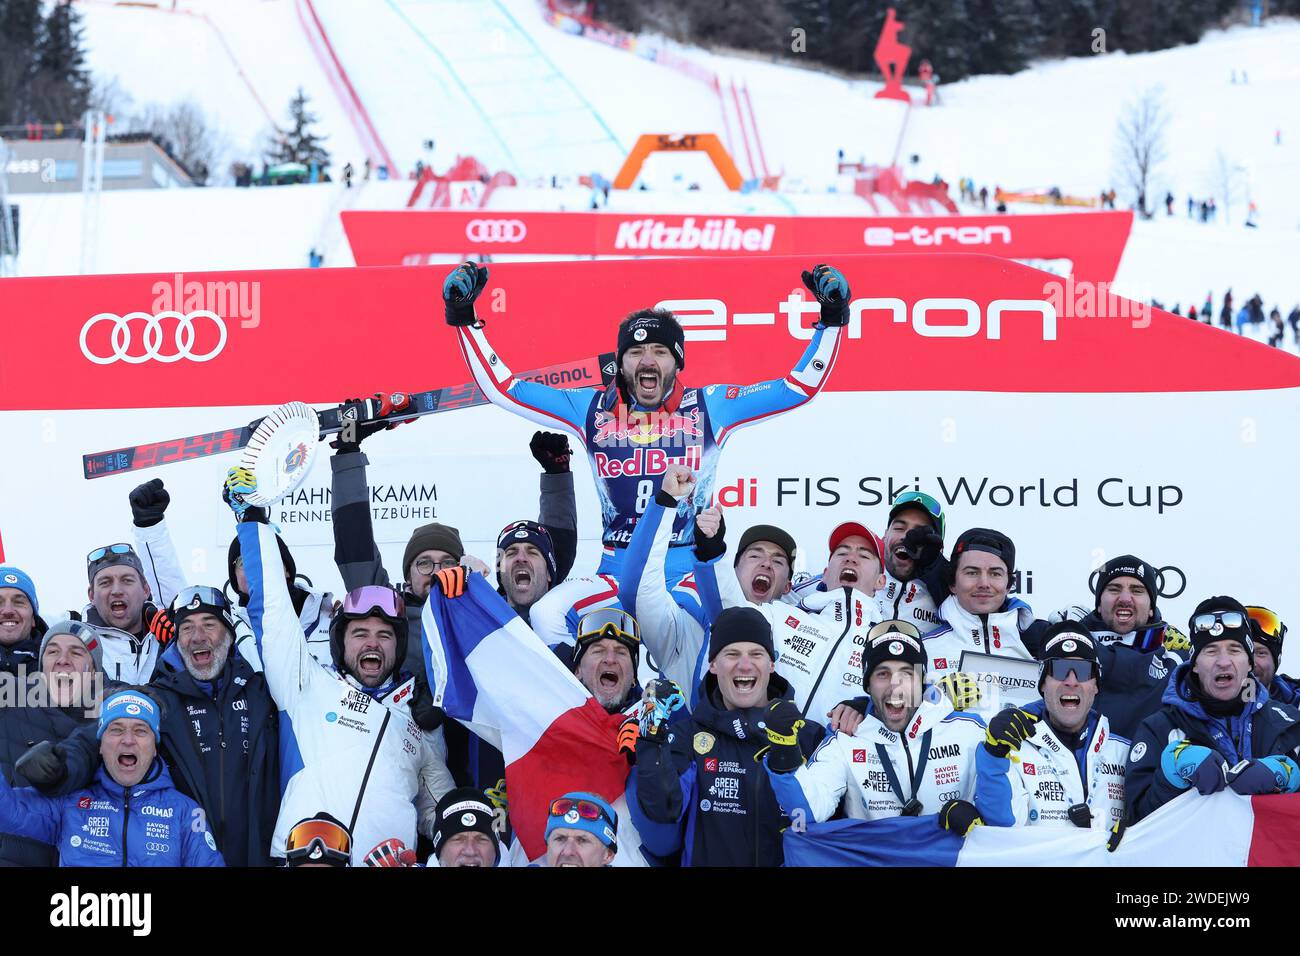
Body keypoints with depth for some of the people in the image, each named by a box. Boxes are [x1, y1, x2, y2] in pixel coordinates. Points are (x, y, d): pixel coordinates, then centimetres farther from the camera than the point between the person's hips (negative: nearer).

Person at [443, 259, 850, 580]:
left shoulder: (710, 407, 4)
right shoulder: (592, 409, 6)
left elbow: (801, 385, 5)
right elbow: (502, 388, 8)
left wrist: (832, 318, -2)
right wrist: (464, 318, 5)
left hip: (692, 572, -1)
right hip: (615, 573, 1)